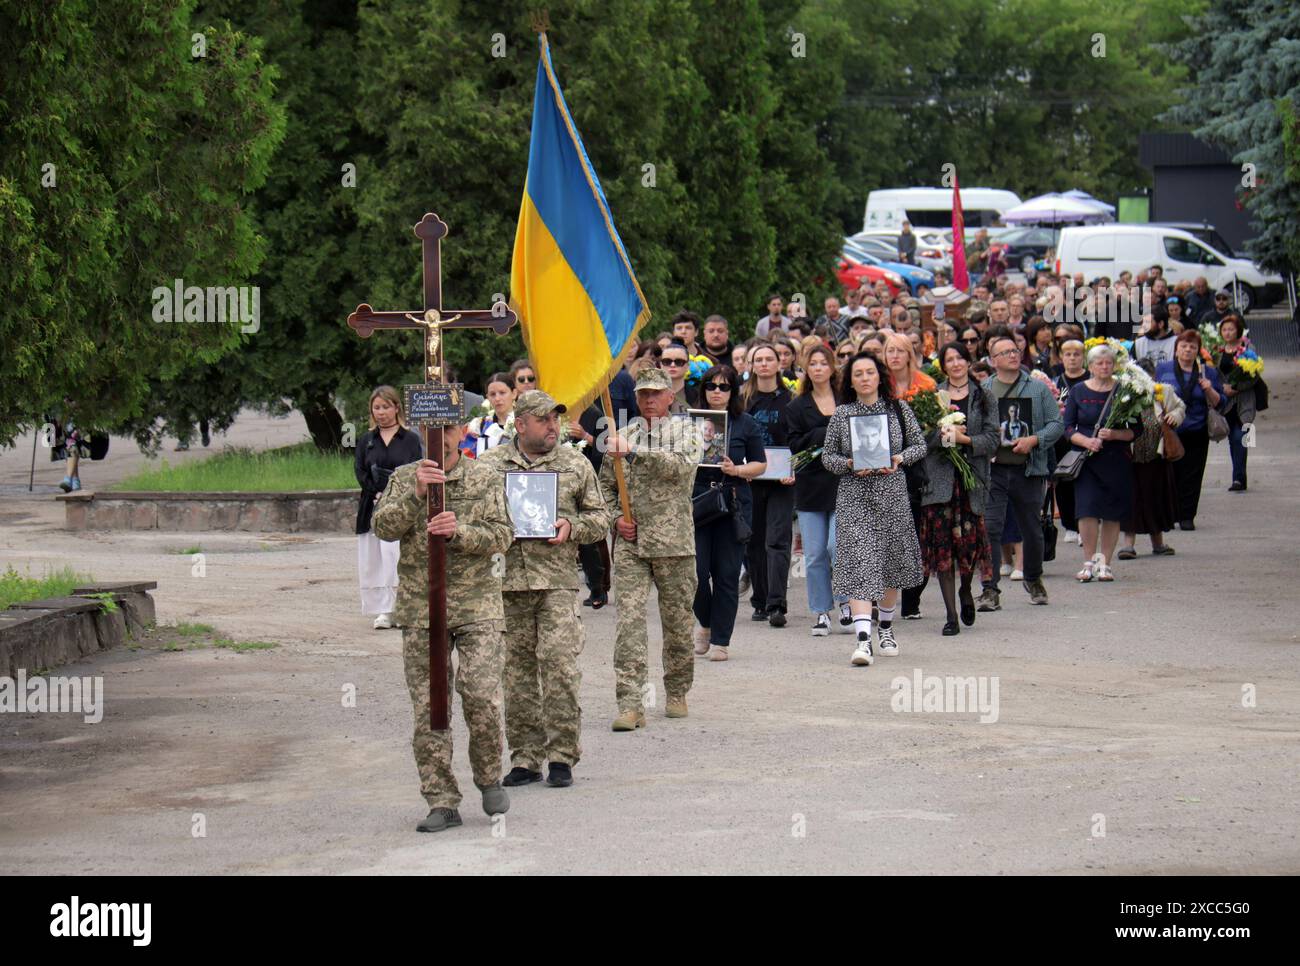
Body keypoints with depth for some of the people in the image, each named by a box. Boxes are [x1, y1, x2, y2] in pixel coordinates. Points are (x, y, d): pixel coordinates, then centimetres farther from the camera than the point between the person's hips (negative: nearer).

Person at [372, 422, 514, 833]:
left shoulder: (485, 479, 6)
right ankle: (442, 802, 5)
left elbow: (502, 536, -1)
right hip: (420, 610, 1)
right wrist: (415, 495, -21)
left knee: (482, 698, -14)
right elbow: (384, 527, -5)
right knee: (428, 707, 0)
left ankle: (489, 777, 11)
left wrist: (459, 532, -18)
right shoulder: (403, 478, 9)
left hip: (476, 607, -1)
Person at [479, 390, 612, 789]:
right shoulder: (490, 465, 9)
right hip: (506, 580, 1)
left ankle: (562, 756, -3)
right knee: (517, 670, 4)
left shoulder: (575, 464, 9)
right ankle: (525, 757, 12)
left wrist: (572, 526, -6)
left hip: (557, 580, -1)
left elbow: (600, 517, 13)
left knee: (559, 664, -10)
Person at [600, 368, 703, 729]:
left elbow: (682, 466, -18)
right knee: (629, 618, -10)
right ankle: (630, 703, -14)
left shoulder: (684, 430, 3)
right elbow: (605, 486, 20)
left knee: (677, 619, 6)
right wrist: (616, 518, 2)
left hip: (673, 542, -2)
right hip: (630, 543, 2)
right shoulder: (622, 436, 13)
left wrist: (635, 452, -26)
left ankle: (676, 693, 24)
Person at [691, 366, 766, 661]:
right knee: (695, 571, -7)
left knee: (727, 573, 0)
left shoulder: (746, 424, 6)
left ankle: (720, 640, 8)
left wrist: (736, 470, -9)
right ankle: (705, 623, 21)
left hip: (734, 502, 0)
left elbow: (760, 464, 9)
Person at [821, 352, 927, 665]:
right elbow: (827, 455, 6)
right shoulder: (841, 415, 2)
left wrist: (900, 459, -9)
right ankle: (863, 639, -23)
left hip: (892, 495, 2)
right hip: (854, 497, -2)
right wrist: (849, 465, -13)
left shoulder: (899, 410, 4)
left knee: (891, 562, 12)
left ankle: (886, 628, 35)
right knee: (859, 565, -13)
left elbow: (920, 444, 9)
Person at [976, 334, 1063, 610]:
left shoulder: (1038, 389, 7)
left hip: (1028, 470, 1)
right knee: (989, 529, -10)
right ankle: (990, 590, -8)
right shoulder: (981, 390, 7)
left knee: (1032, 530, 13)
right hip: (992, 470, -1)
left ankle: (1033, 580, 36)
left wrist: (1034, 440, -13)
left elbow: (1056, 424, 3)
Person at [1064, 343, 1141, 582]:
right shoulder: (1078, 392, 5)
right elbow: (1067, 427, 5)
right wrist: (1086, 441, -14)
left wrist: (1114, 434, -15)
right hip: (1086, 460, 0)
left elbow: (1136, 430, 3)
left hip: (1116, 460, 0)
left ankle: (1104, 563, 11)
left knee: (1112, 513, 2)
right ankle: (1089, 563, -4)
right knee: (1088, 510, -12)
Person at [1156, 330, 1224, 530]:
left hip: (1196, 434, 0)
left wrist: (1209, 390, -10)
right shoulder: (1163, 369, 8)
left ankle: (1186, 517, 8)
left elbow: (1219, 403, 9)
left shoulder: (1209, 373, 9)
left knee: (1191, 477, 1)